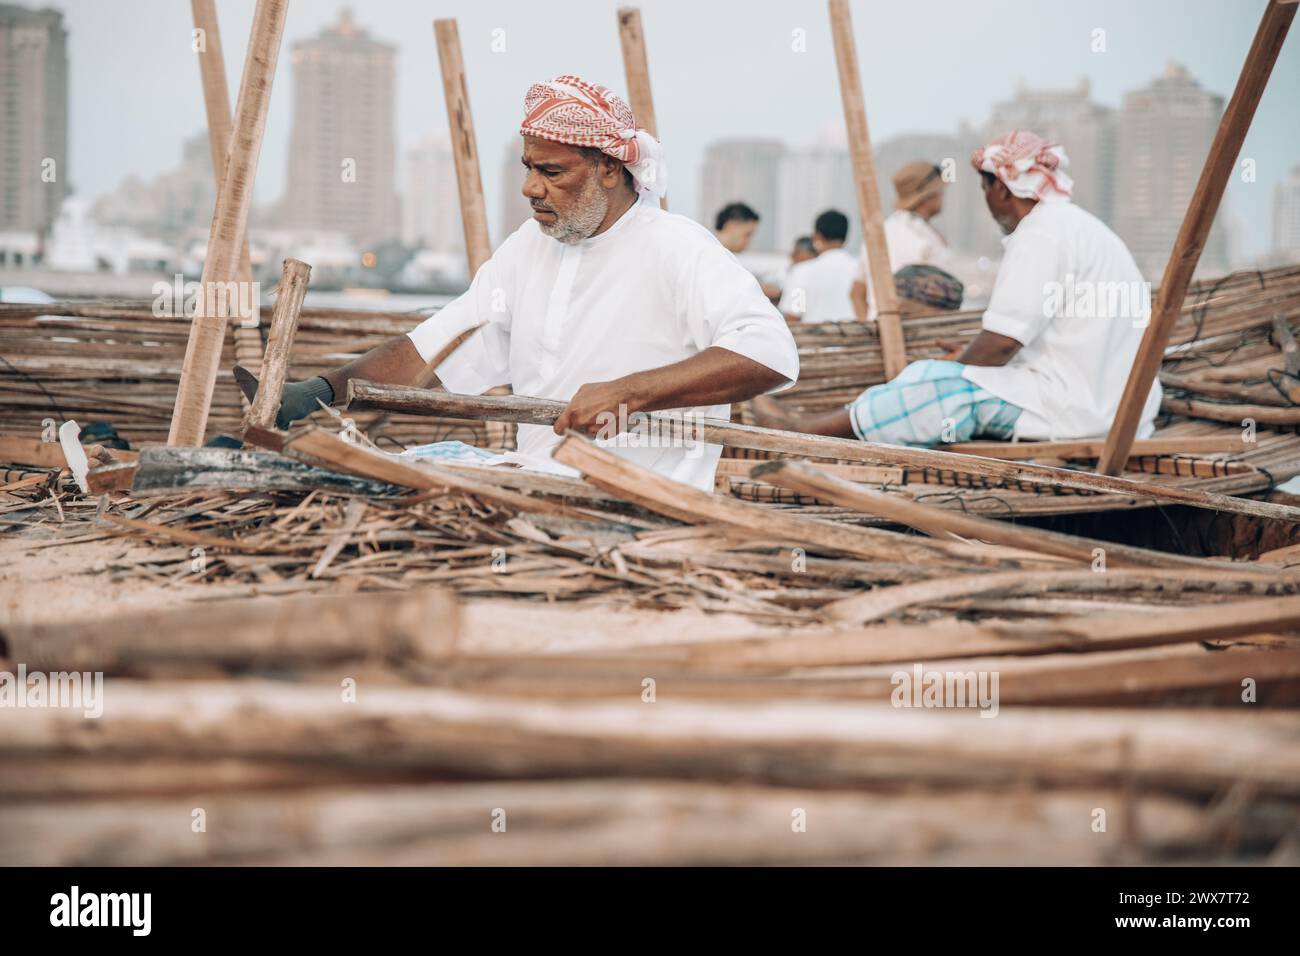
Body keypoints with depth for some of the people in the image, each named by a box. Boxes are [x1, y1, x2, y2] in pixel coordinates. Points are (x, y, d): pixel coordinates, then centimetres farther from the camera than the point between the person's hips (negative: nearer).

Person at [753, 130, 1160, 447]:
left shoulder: (1041, 234, -14)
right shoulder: (1082, 226, 20)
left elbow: (1000, 342, -17)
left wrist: (954, 368, 1)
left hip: (1073, 408, -10)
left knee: (937, 385, -7)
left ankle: (804, 430, 3)